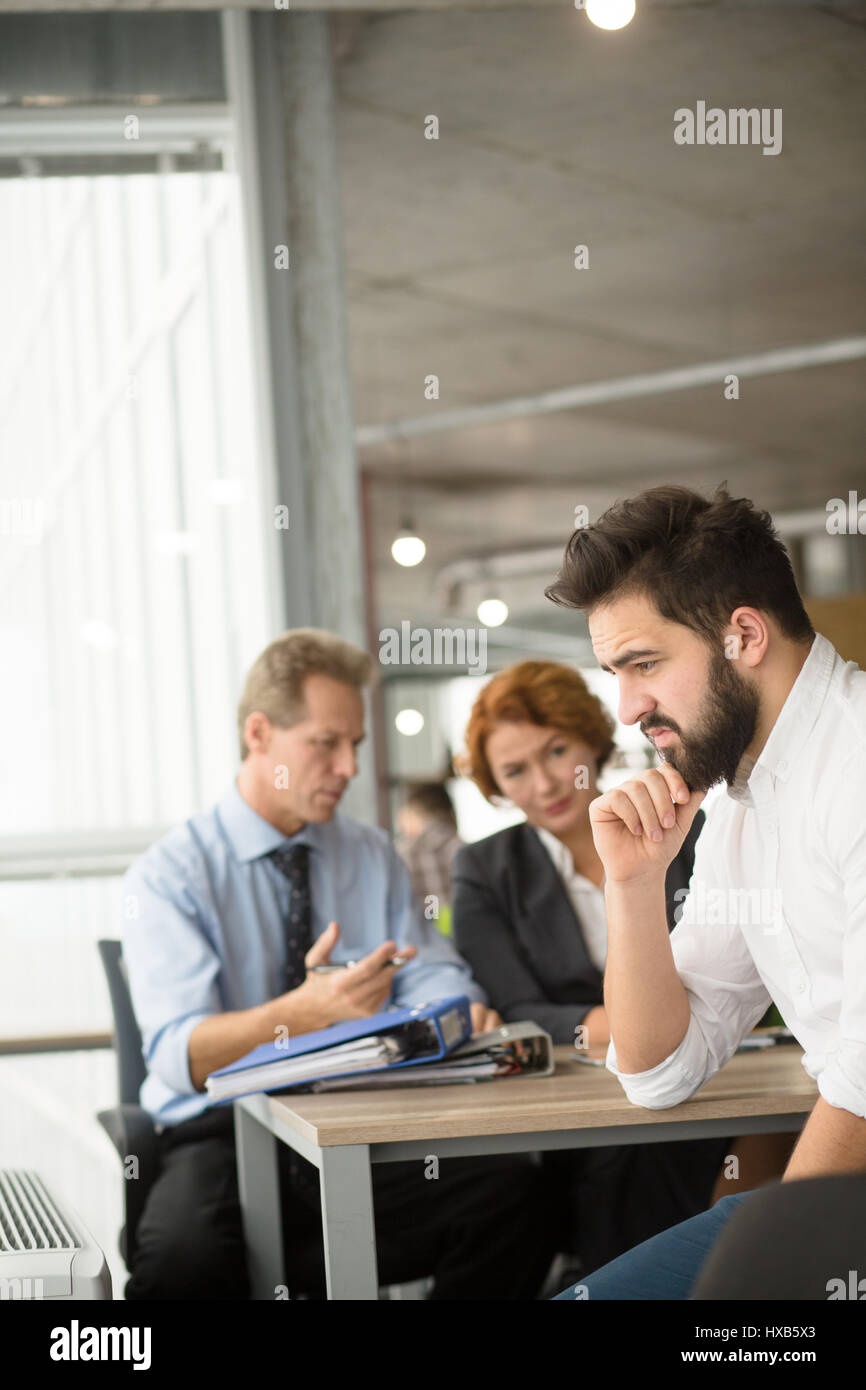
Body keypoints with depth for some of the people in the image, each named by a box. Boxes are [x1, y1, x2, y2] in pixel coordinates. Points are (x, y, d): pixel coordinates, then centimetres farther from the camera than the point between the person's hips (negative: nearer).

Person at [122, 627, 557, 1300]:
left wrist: (468, 1017, -18)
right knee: (185, 1251, -38)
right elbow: (183, 1056, -16)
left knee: (512, 1191, -25)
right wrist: (307, 1010, -34)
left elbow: (430, 975, 7)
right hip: (228, 1136, -4)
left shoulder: (374, 856, 15)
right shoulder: (168, 876, -3)